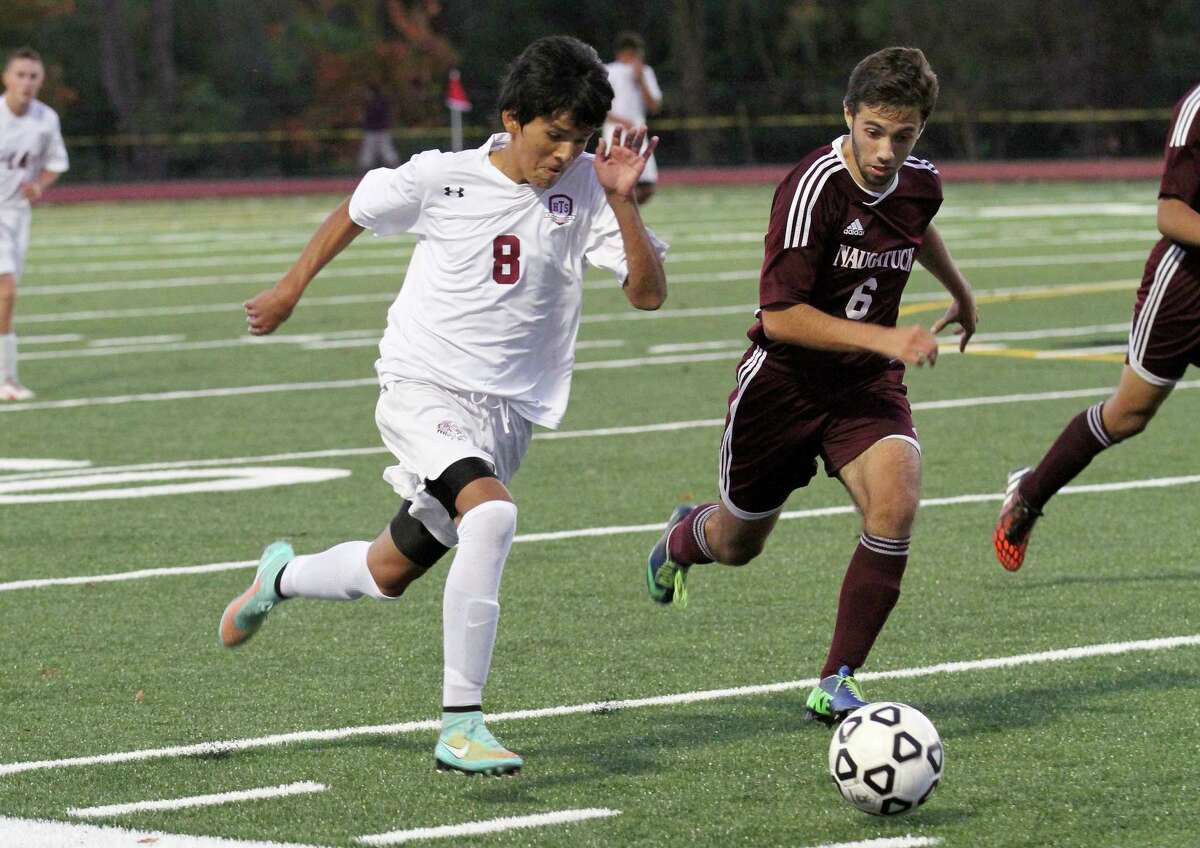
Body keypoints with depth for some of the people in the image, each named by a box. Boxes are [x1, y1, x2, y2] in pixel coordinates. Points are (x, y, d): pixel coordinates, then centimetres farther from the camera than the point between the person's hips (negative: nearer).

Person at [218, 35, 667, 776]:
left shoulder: (586, 190, -4)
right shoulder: (440, 179, -9)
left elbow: (649, 293, -10)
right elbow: (357, 211, 11)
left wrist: (624, 201, -22)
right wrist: (291, 289, 20)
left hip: (509, 411, 4)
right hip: (424, 389, -4)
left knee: (391, 573, 17)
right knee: (493, 517, -32)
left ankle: (283, 577, 51)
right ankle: (461, 725, -31)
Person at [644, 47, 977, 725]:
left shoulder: (921, 183, -5)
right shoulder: (816, 186, -26)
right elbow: (779, 315, -28)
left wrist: (960, 291, 38)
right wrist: (884, 339, -35)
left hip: (868, 387, 4)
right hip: (785, 381, -4)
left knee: (896, 505, -24)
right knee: (737, 544, 15)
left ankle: (837, 685, -13)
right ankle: (685, 537, 56)